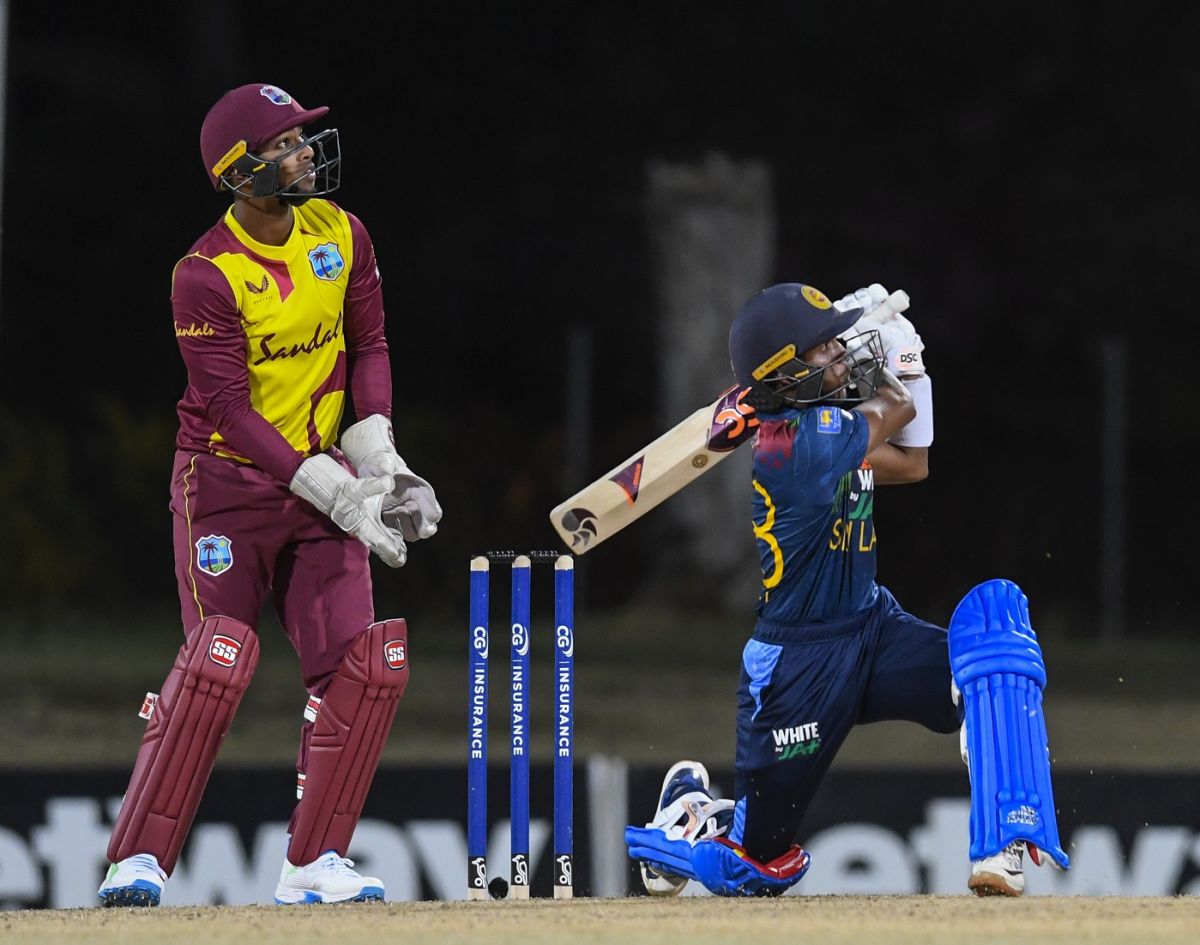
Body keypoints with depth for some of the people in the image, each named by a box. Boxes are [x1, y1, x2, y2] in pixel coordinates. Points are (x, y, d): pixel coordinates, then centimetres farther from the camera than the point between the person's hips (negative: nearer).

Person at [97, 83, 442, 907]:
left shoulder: (341, 235, 1)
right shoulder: (206, 275, -18)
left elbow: (369, 345, 9)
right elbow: (230, 409, -21)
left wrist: (376, 459, -6)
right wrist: (338, 496, -26)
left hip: (321, 476, 6)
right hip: (227, 483, -6)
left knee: (366, 666, -5)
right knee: (218, 664, -18)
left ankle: (314, 865, 4)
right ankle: (138, 862, -11)